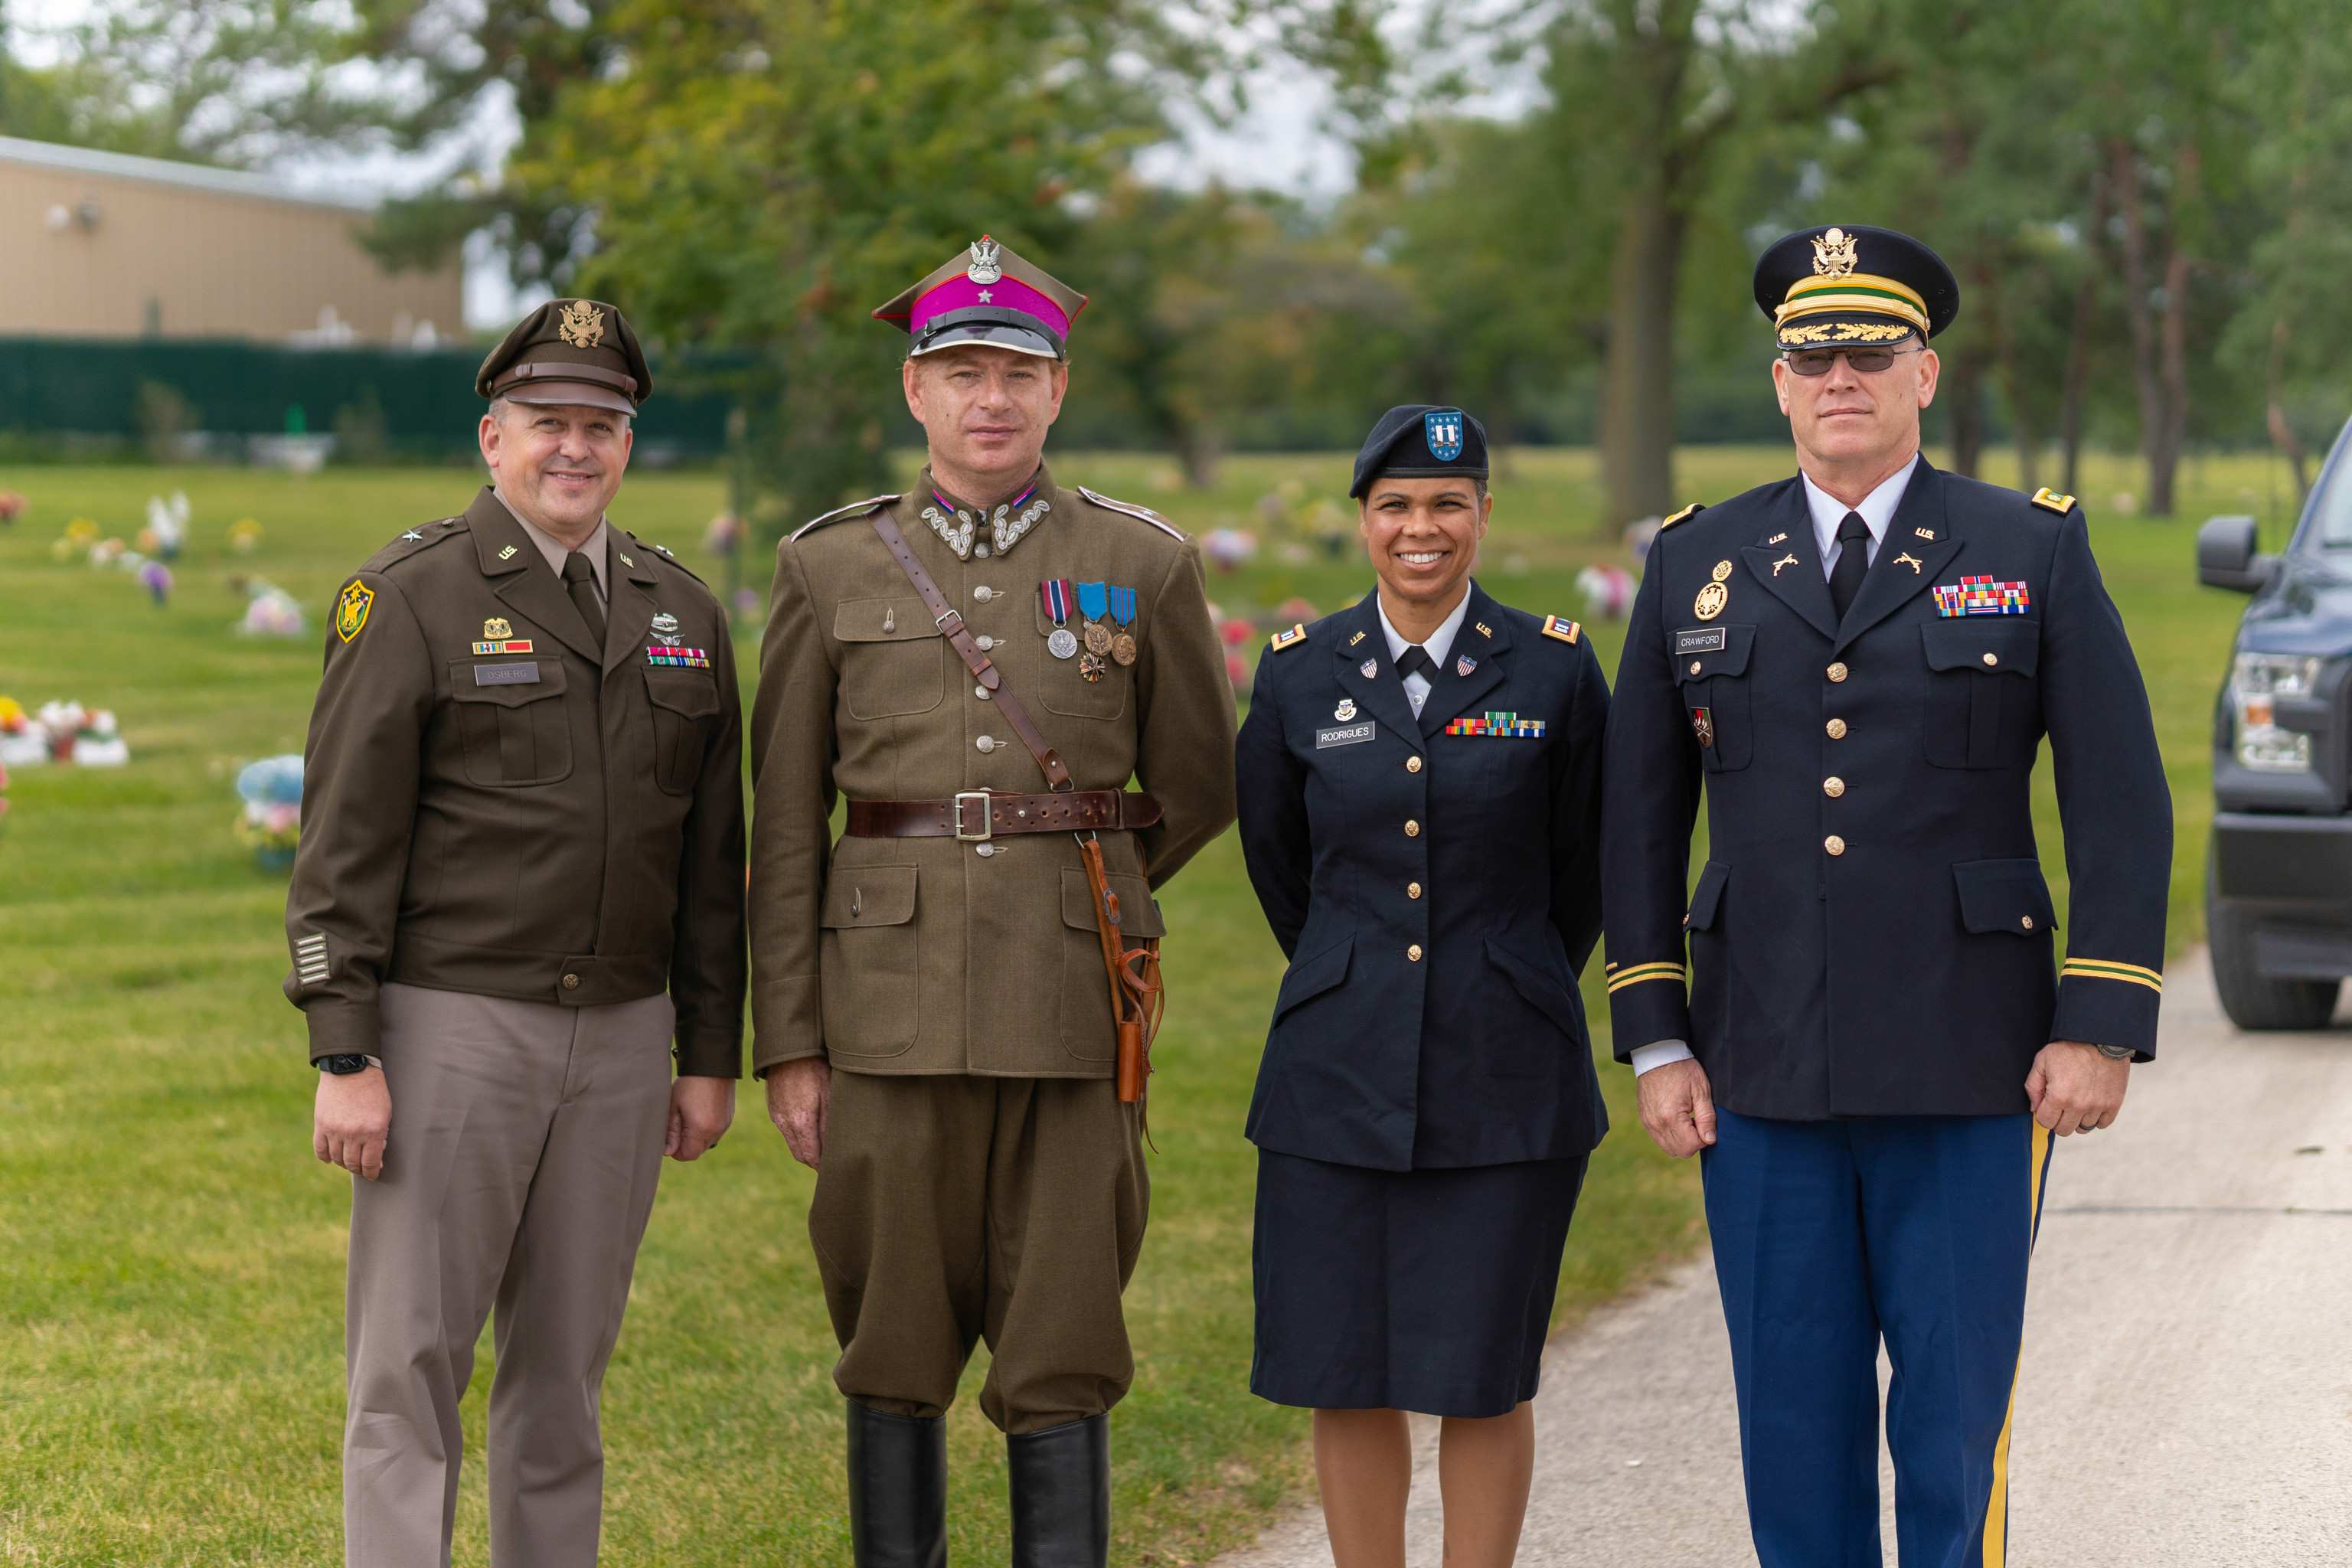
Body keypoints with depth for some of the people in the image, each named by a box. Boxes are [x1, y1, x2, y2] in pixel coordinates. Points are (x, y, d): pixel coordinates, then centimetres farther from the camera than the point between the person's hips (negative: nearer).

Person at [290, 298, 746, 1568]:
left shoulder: (681, 613, 11)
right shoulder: (411, 596, -5)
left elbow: (711, 854, 14)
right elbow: (344, 841, -8)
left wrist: (710, 1055, 10)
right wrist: (344, 1057, -14)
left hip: (620, 1039, 5)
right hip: (449, 1032, -5)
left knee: (564, 1367, 11)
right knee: (409, 1366, -3)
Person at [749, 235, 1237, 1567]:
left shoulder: (1146, 566, 4)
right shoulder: (832, 569, 5)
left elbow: (1197, 790, 13)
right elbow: (786, 823, 5)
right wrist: (789, 1044, 1)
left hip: (1069, 1006, -1)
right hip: (891, 1005, 1)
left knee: (1064, 1356, 0)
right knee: (894, 1350, 5)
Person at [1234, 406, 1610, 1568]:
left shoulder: (1556, 669, -2)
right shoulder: (1299, 673, 2)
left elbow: (1583, 867, 10)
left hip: (1503, 1077, -1)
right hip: (1341, 1070, 2)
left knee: (1484, 1373, 2)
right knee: (1343, 1371, 4)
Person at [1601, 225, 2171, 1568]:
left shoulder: (2033, 553, 1)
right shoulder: (1696, 564, 8)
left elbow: (2122, 802, -1)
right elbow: (1642, 815, 10)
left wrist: (2104, 1028, -9)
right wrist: (1654, 1041, 4)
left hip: (1970, 1078, -2)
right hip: (1764, 1078, 2)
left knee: (1956, 1418, 0)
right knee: (1796, 1422, 6)